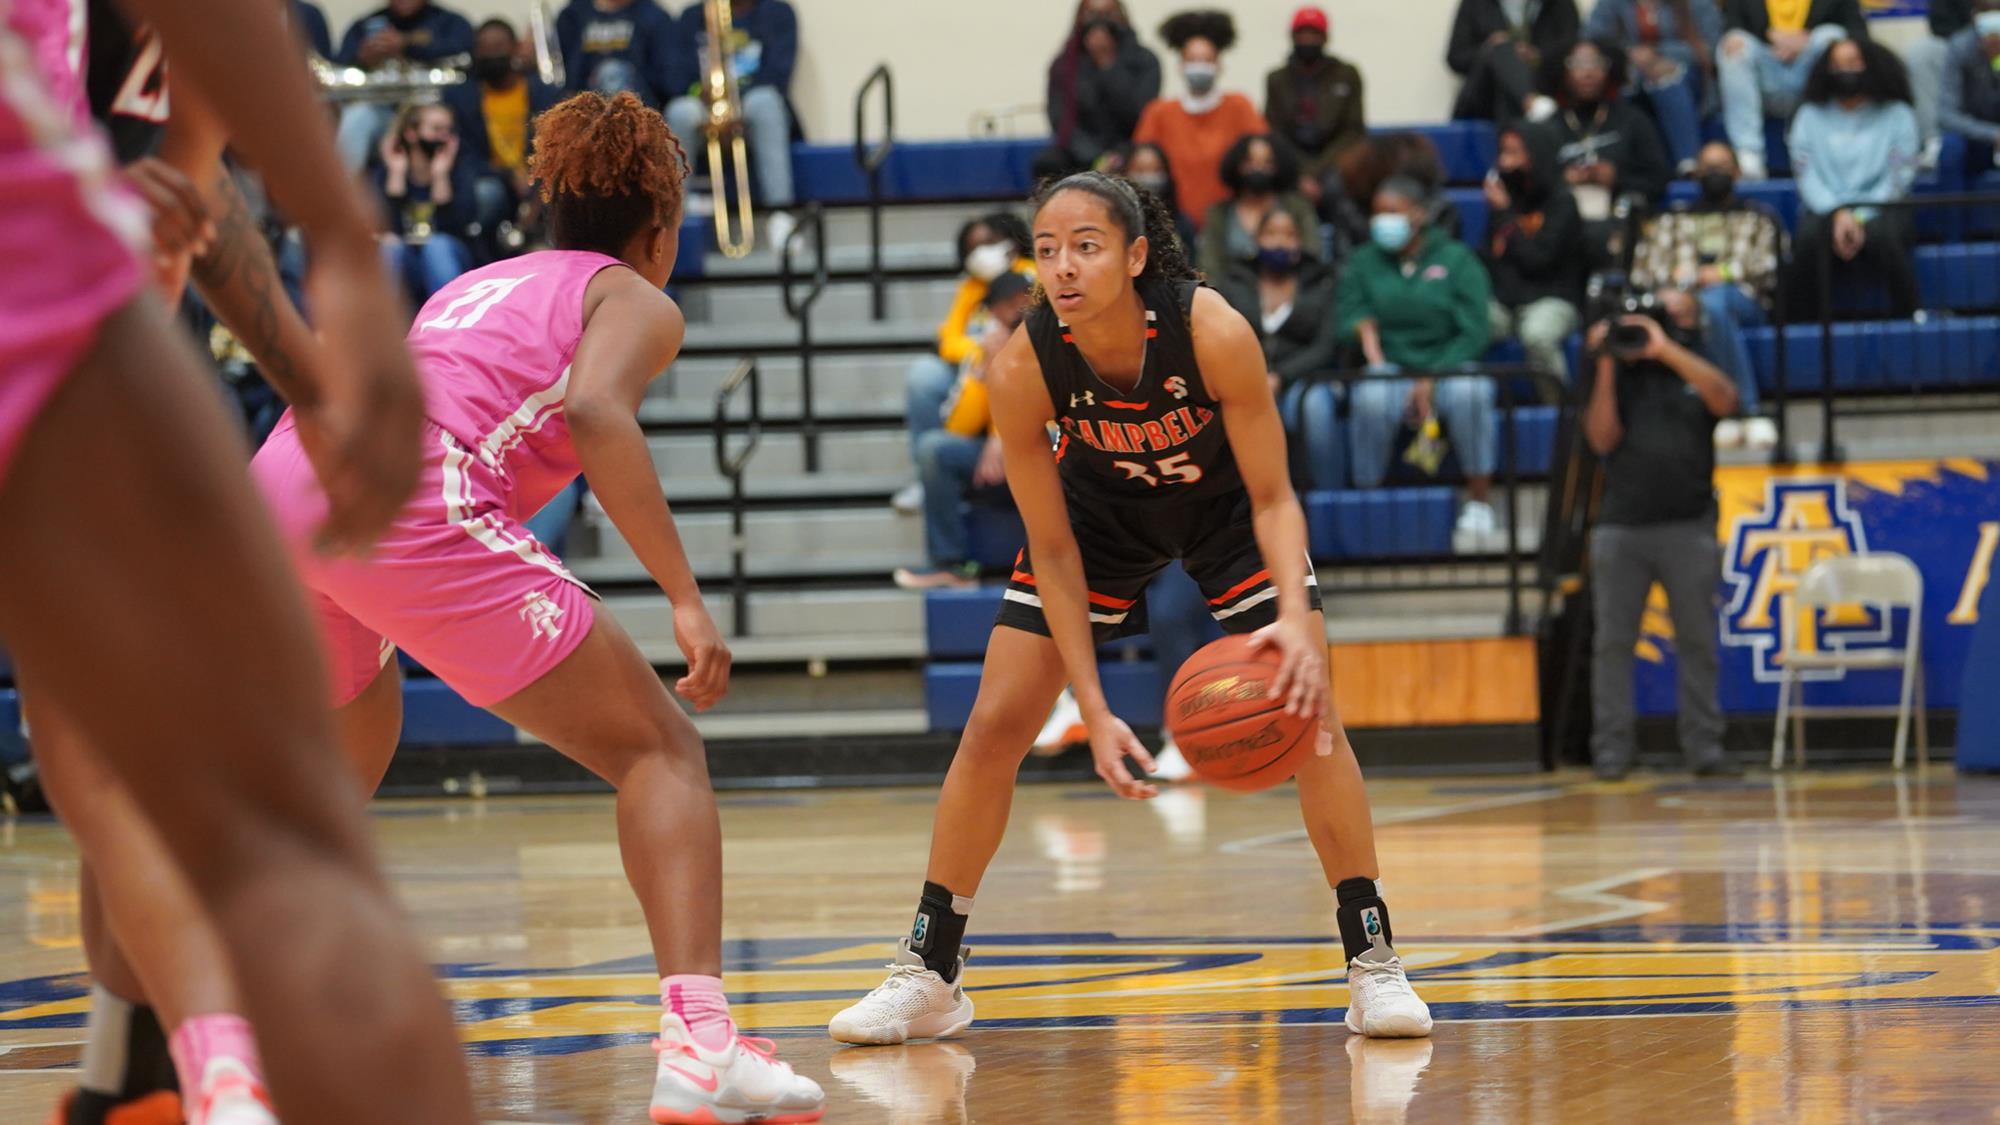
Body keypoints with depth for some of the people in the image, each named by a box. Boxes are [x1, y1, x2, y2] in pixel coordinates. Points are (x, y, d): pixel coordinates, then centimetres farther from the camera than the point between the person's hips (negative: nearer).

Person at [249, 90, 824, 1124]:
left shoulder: (475, 286, 36)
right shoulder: (635, 300, 16)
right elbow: (593, 413, -7)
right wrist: (686, 596, -9)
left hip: (273, 488, 7)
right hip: (408, 499, -7)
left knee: (351, 745, 35)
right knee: (658, 751, 2)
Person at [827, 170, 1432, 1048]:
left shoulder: (1213, 333, -36)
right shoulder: (1022, 369, -31)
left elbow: (1272, 498, -26)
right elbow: (1053, 553, -22)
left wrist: (1297, 621, -44)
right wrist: (1093, 711, -27)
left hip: (1223, 504, -1)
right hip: (1099, 507, 1)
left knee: (1308, 711, -13)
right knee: (994, 726, -5)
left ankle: (1373, 964, -1)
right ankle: (928, 976, 8)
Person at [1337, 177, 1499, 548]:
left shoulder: (1457, 260, 7)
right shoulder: (1363, 263, 16)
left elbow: (1475, 331, -3)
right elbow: (1349, 319, 5)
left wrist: (1432, 380, -14)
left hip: (1448, 368, -1)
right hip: (1388, 371, 1)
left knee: (1468, 392, -37)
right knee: (1370, 399, -36)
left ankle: (1479, 499, -26)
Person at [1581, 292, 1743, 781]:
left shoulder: (1695, 372, 12)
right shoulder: (1618, 377, 12)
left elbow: (1725, 400, -10)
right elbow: (1602, 438, 0)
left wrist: (1666, 350, -14)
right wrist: (1607, 367, -6)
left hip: (1688, 526, 0)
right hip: (1621, 528, 0)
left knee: (1697, 642, -1)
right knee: (1613, 642, -1)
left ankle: (1704, 748, 2)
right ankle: (1611, 752, 1)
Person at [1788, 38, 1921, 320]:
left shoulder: (1896, 115, 9)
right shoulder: (1811, 115, 13)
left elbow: (1899, 178, 0)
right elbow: (1806, 175, 3)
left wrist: (1861, 218, -14)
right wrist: (1837, 213, -15)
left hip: (1877, 210, -1)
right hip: (1824, 209, 1)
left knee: (1884, 235, -36)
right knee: (1810, 236, -34)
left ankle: (1906, 316, -23)